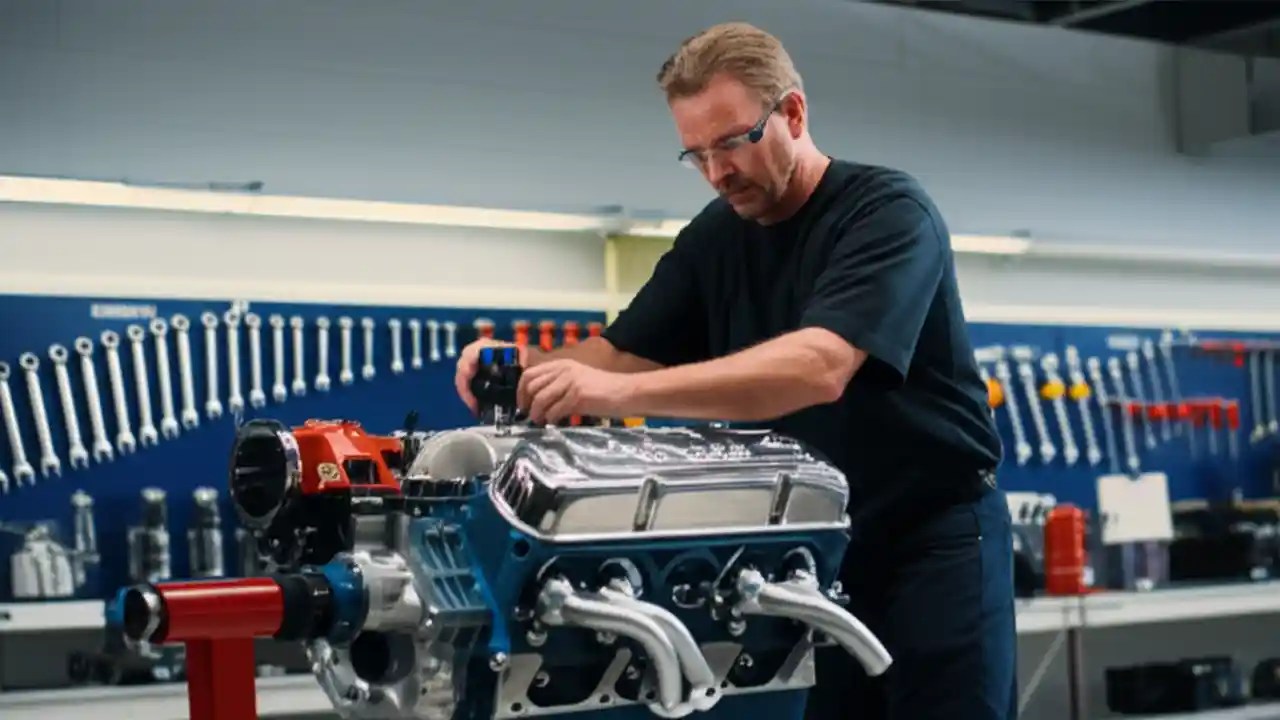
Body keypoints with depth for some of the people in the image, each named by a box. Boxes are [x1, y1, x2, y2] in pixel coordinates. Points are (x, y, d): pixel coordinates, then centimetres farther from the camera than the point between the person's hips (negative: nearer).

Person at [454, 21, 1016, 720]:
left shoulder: (888, 211, -17)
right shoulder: (714, 238, 6)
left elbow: (819, 367, -33)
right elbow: (623, 353, 6)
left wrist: (624, 392, -41)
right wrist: (523, 367, -17)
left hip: (936, 533, -6)